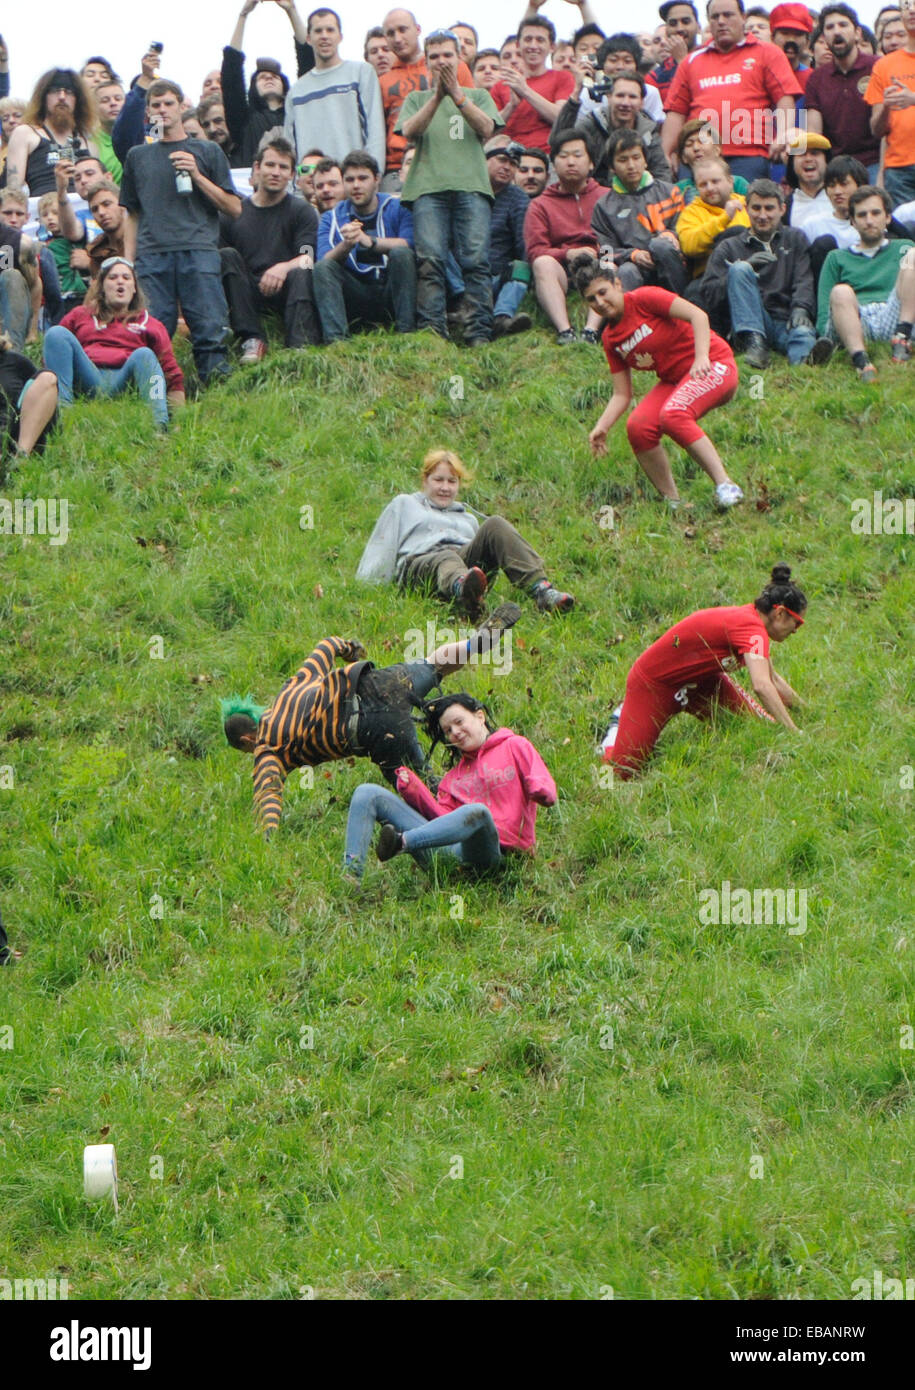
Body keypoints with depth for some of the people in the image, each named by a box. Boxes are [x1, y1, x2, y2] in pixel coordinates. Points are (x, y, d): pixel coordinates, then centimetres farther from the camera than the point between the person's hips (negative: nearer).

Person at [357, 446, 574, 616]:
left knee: (495, 525, -25)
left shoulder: (467, 516, 40)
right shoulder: (405, 504, 31)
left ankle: (540, 589, -48)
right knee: (447, 560, -42)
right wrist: (368, 587, 7)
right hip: (420, 561, -3)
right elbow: (380, 548, 22)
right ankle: (462, 590, -83)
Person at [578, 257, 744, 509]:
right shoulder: (610, 339, 8)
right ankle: (672, 503, -10)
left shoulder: (644, 299, -11)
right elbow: (622, 395, 8)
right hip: (674, 380, 7)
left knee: (672, 415, -34)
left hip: (714, 365, -7)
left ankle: (725, 486, -32)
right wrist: (602, 427, -7)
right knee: (638, 427, -18)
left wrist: (701, 358, -32)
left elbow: (697, 315, -19)